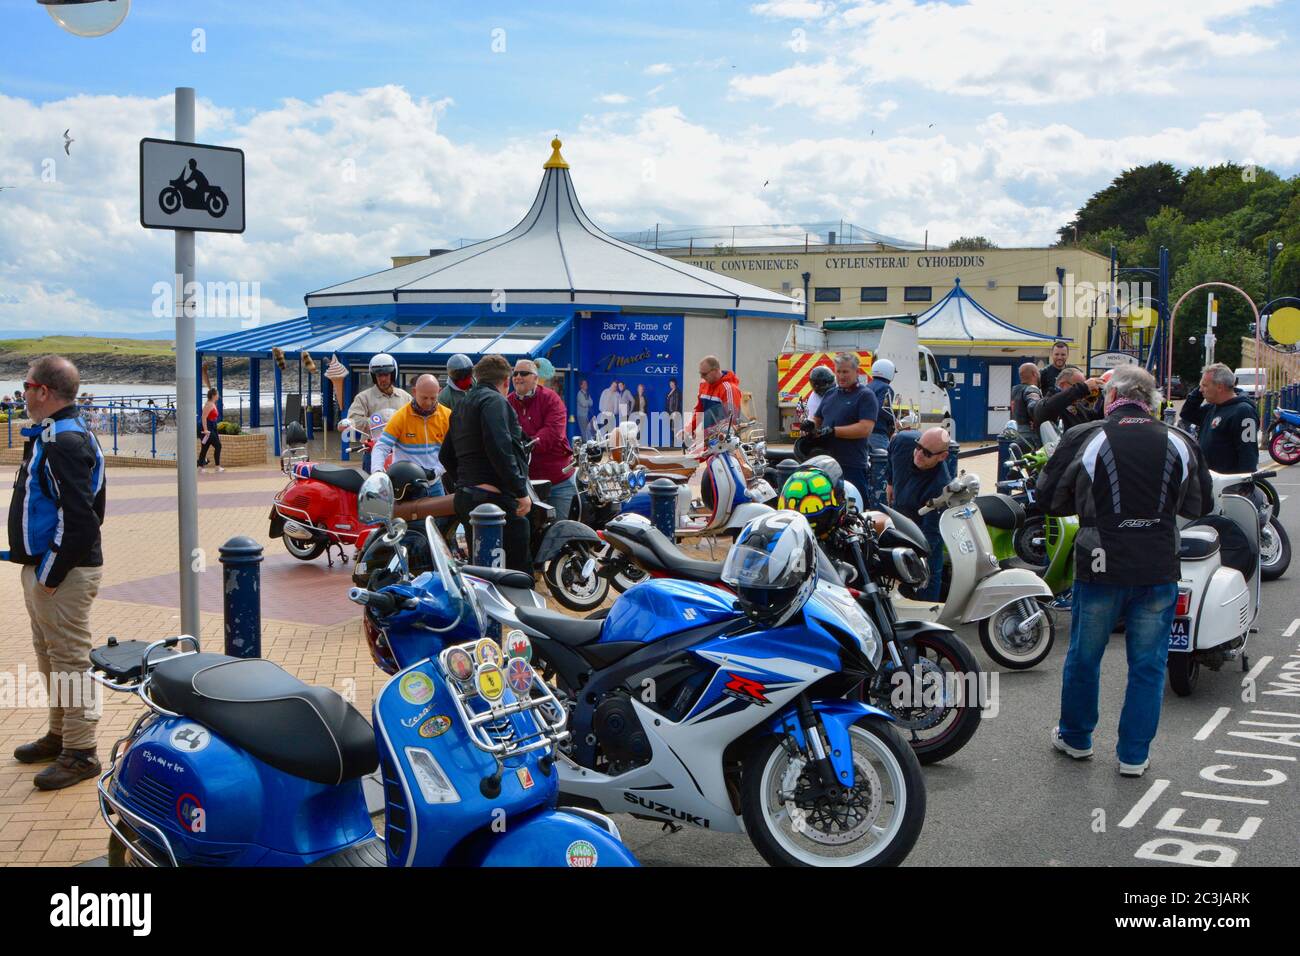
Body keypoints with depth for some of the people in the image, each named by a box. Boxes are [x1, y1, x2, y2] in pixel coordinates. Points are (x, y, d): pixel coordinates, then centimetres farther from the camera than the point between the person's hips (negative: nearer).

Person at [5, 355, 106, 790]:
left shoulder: (65, 442, -20)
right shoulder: (51, 435, 13)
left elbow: (79, 517, -26)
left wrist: (50, 573, -20)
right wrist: (38, 568, 16)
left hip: (63, 574, -11)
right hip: (43, 567, 11)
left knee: (69, 661, -3)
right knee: (50, 657, 20)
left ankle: (80, 753, 5)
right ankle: (60, 734, 33)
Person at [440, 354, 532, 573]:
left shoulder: (462, 405, 22)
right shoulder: (494, 401, -8)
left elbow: (445, 455, 28)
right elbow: (499, 449, -21)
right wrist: (521, 492, -18)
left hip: (464, 497, 10)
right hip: (494, 497, -10)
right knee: (519, 571, -9)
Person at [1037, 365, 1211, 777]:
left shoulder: (1083, 438, -7)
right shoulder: (1180, 443, 1)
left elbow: (1049, 499, 0)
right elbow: (1199, 505, 12)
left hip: (1101, 568, -1)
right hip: (1160, 570, 2)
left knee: (1084, 656, 16)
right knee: (1148, 665, 11)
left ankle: (1075, 736, 31)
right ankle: (1134, 754, 16)